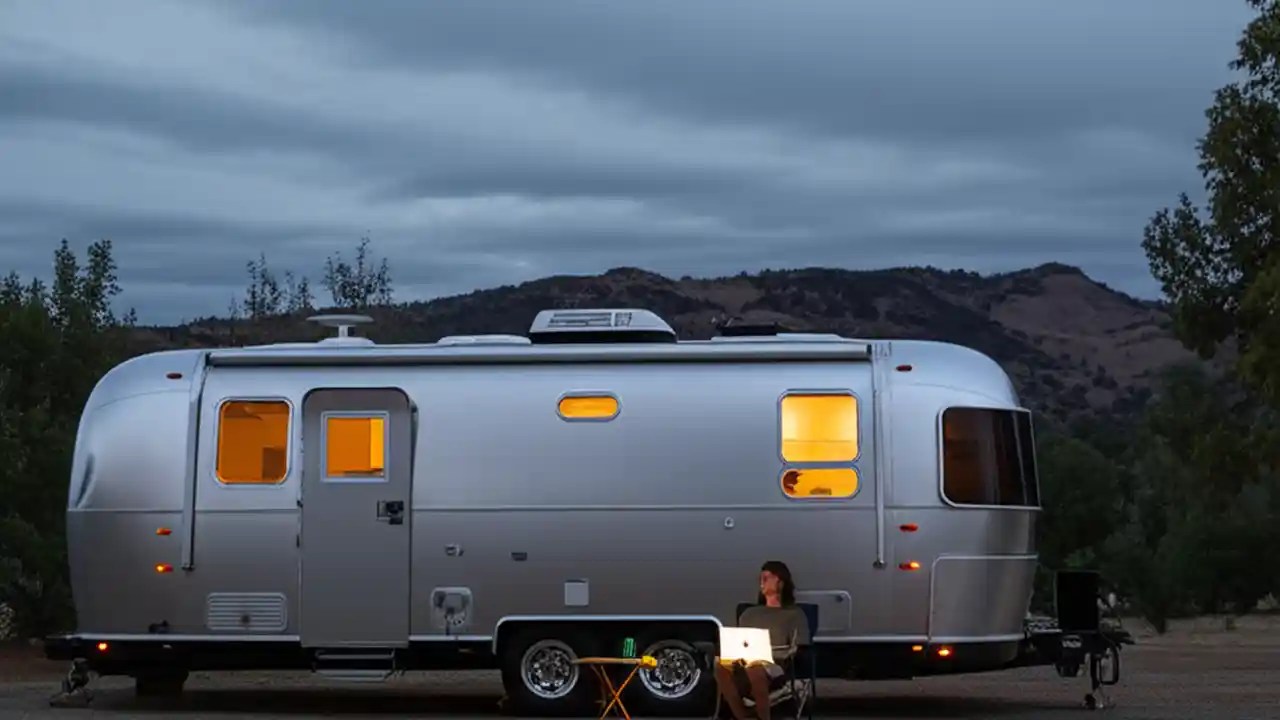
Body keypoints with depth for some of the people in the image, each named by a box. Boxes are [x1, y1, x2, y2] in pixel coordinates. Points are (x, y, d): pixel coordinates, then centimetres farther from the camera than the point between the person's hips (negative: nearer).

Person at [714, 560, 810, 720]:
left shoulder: (794, 614, 14)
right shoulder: (750, 614, 28)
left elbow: (799, 650, 5)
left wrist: (782, 660, -13)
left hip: (777, 667, -4)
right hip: (747, 663, 4)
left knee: (755, 669, -43)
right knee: (722, 666, -34)